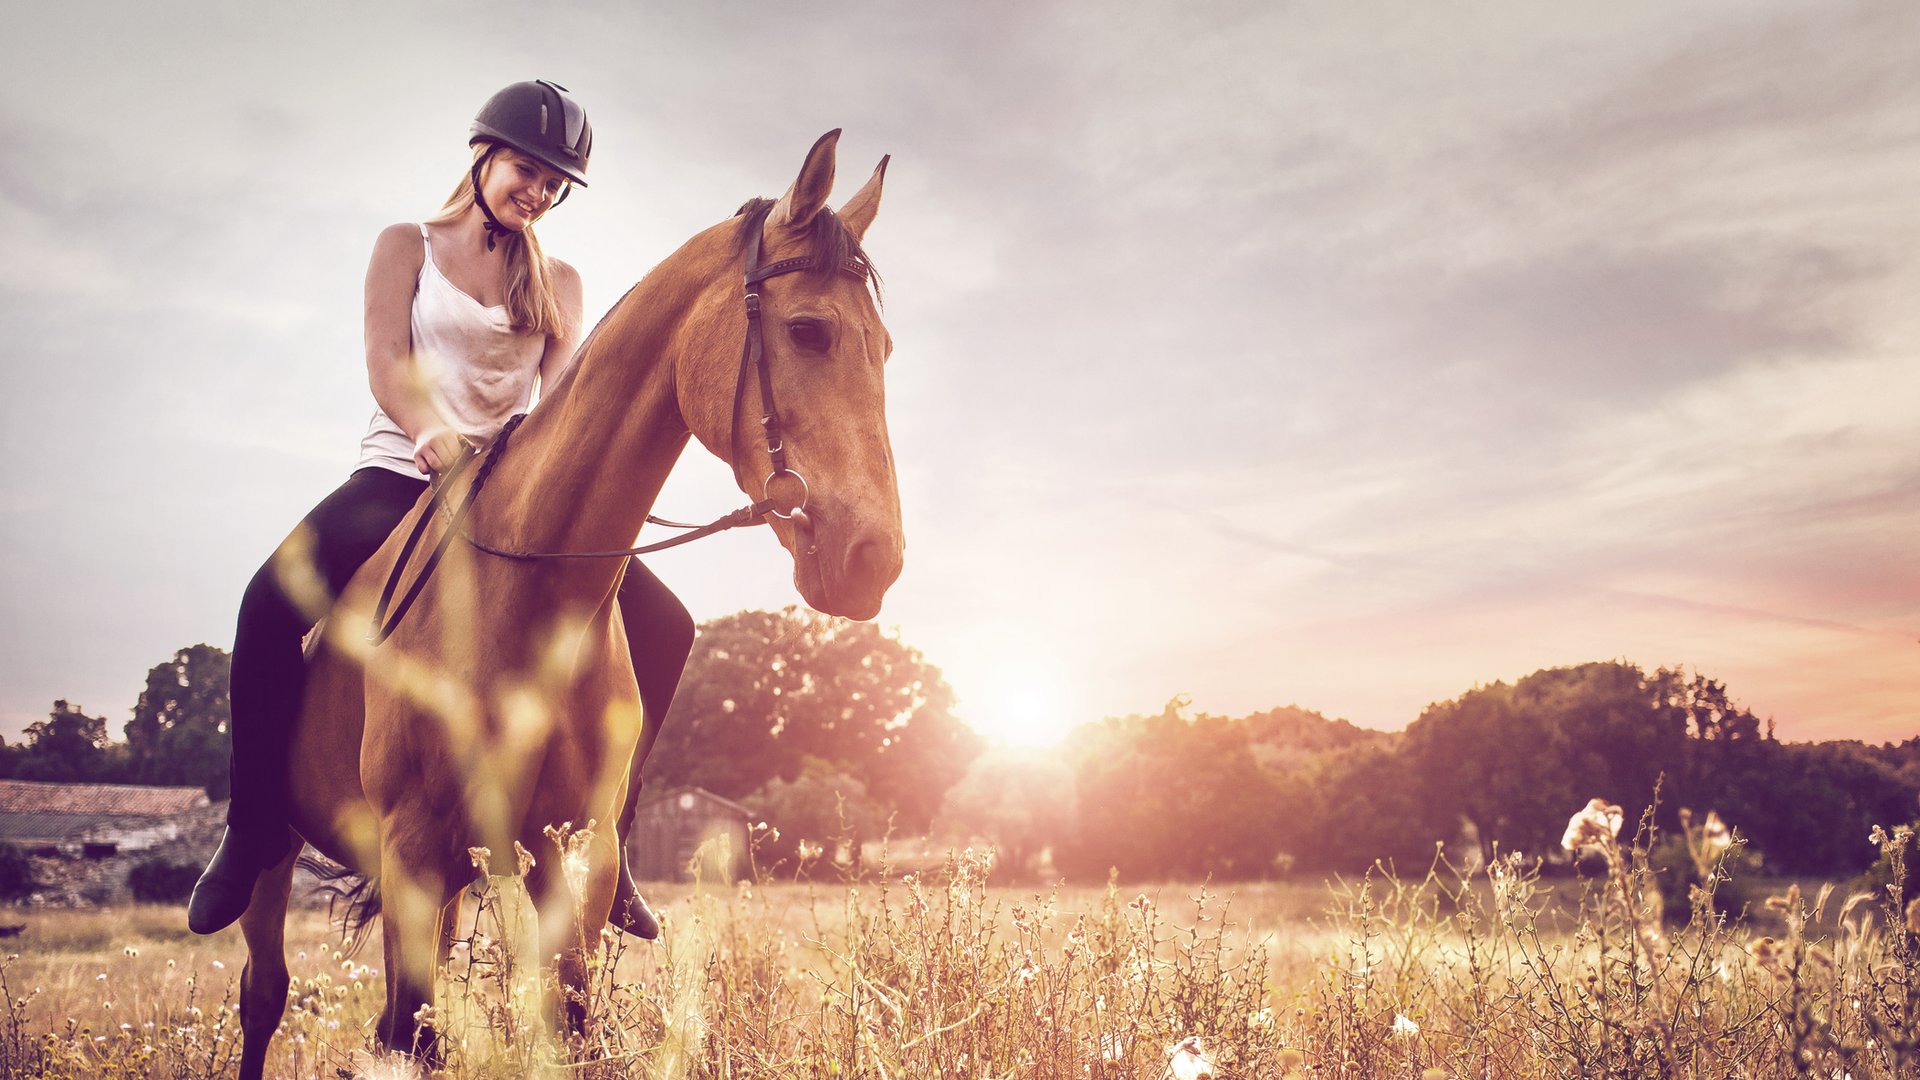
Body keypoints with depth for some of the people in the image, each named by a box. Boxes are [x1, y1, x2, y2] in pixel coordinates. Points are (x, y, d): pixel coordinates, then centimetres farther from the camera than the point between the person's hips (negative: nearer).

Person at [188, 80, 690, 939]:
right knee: (276, 598, -31)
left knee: (662, 626, -15)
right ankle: (255, 831, -13)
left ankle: (604, 838, -4)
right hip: (403, 473, -2)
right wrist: (433, 431, -27)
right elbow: (385, 361, -5)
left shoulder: (557, 283, 15)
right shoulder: (408, 247, 10)